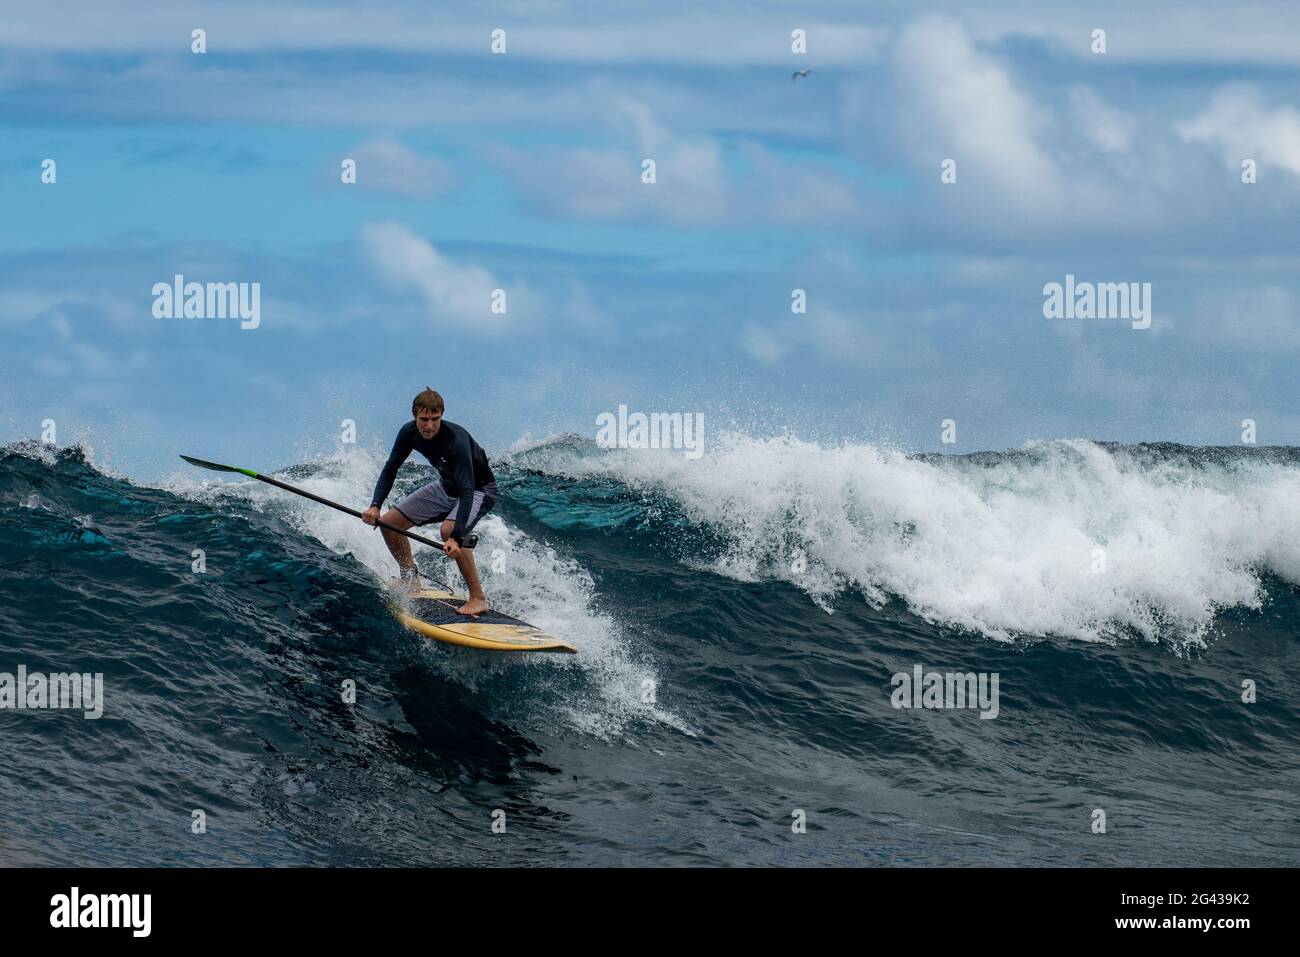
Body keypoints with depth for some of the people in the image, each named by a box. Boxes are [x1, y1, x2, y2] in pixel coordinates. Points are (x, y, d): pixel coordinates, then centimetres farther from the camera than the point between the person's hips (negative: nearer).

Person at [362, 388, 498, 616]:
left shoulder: (456, 441, -36)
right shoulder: (410, 433, -16)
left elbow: (467, 492, -41)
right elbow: (390, 470, -4)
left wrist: (456, 537, -51)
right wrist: (375, 506, -19)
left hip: (480, 490, -7)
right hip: (446, 487, 7)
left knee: (449, 530, -35)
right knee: (389, 522, 0)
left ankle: (478, 598, -24)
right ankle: (410, 580, 21)